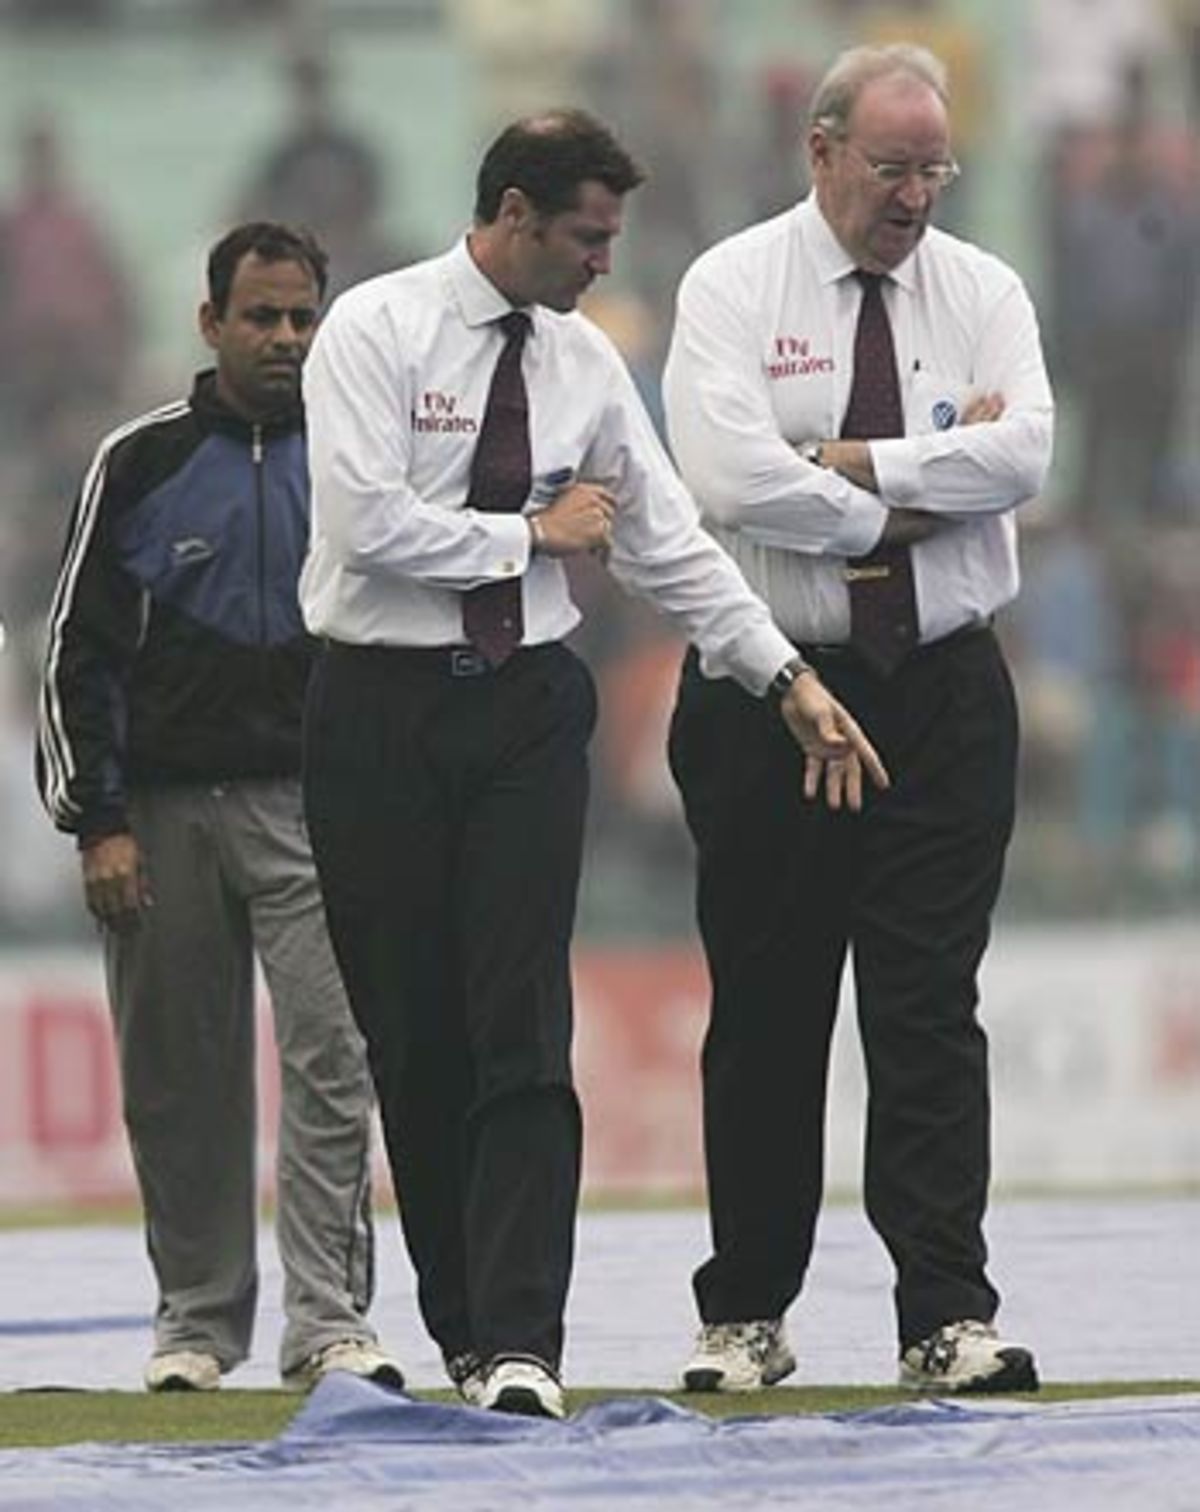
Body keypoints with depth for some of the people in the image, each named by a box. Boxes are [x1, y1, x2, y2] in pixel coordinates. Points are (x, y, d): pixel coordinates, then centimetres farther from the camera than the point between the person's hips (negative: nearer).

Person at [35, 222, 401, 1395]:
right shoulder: (143, 464, 5)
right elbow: (78, 652, 5)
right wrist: (98, 823, -2)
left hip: (312, 809, 0)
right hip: (165, 808, 0)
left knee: (330, 1055, -12)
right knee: (181, 1077, 4)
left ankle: (329, 1321, -13)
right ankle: (197, 1320, 14)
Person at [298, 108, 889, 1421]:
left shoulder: (585, 364, 8)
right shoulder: (375, 331, -7)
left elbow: (669, 544, 9)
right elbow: (369, 521, -17)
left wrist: (789, 680, 3)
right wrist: (532, 535, -9)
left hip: (527, 711, 3)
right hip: (381, 709, -3)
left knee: (524, 1031, -9)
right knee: (413, 1040, 2)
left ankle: (519, 1345, -16)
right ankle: (460, 1329, 13)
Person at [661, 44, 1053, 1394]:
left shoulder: (980, 293, 7)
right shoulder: (733, 289, -2)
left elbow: (1020, 451, -11)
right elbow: (734, 478, -17)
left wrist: (855, 461, -14)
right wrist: (904, 506, -10)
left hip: (944, 693, 2)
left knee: (931, 1007, -4)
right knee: (765, 1015, 3)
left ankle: (948, 1317, -7)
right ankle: (745, 1317, 12)